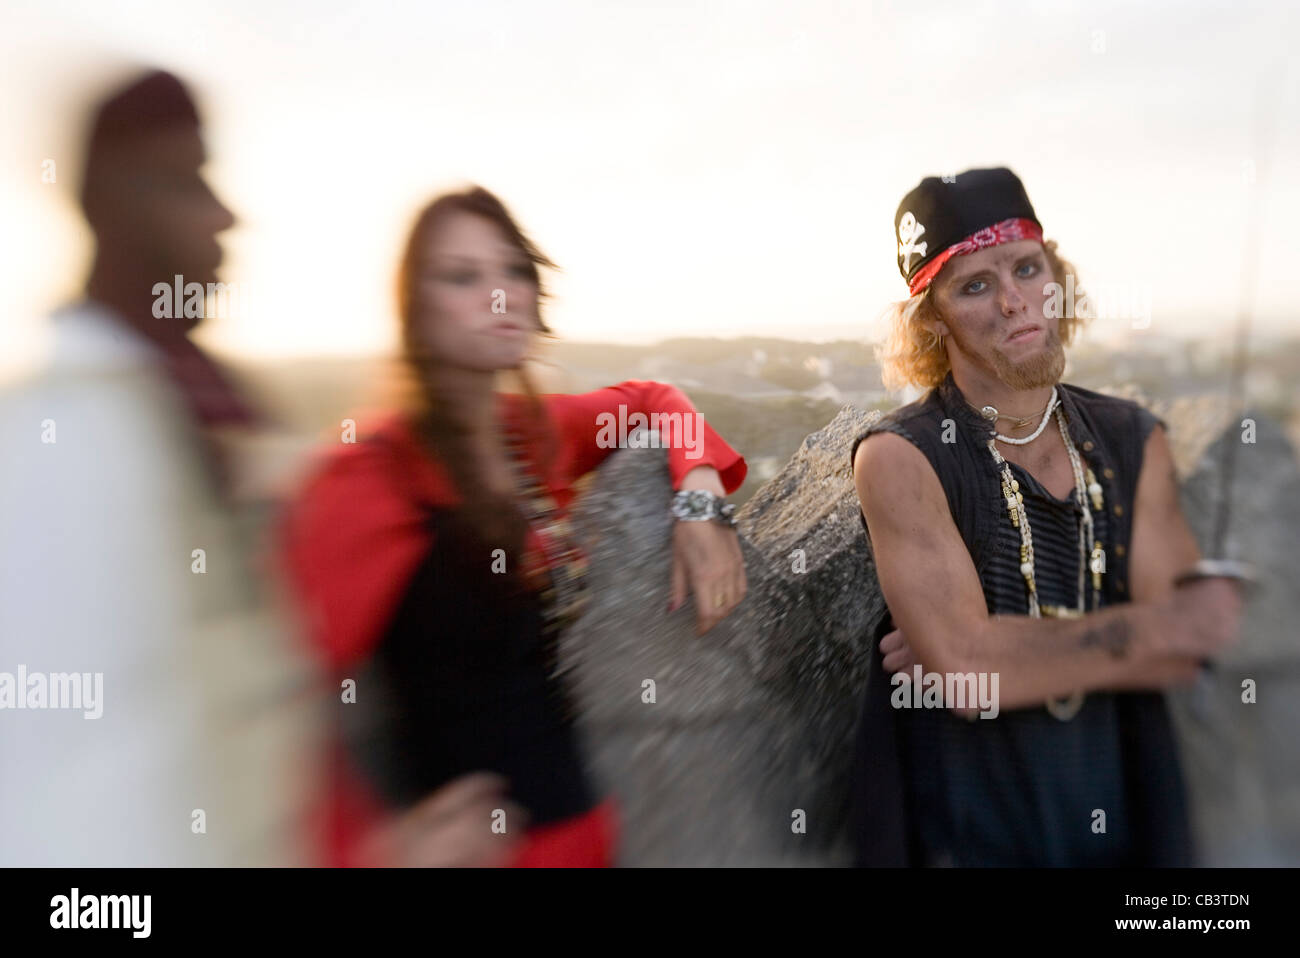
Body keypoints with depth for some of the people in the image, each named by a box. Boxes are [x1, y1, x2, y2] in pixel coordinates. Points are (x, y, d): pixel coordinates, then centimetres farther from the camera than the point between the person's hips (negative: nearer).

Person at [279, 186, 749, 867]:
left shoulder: (539, 431, -1)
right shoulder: (370, 483, -20)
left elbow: (650, 399, 15)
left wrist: (701, 504, 0)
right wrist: (375, 849, -33)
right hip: (477, 844, -7)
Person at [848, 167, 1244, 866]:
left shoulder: (1135, 440, -2)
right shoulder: (899, 458, -16)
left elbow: (1185, 656, -9)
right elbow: (964, 669, -26)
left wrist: (1007, 647, -21)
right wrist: (1186, 621, -17)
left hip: (1122, 807, 4)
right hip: (964, 828, -3)